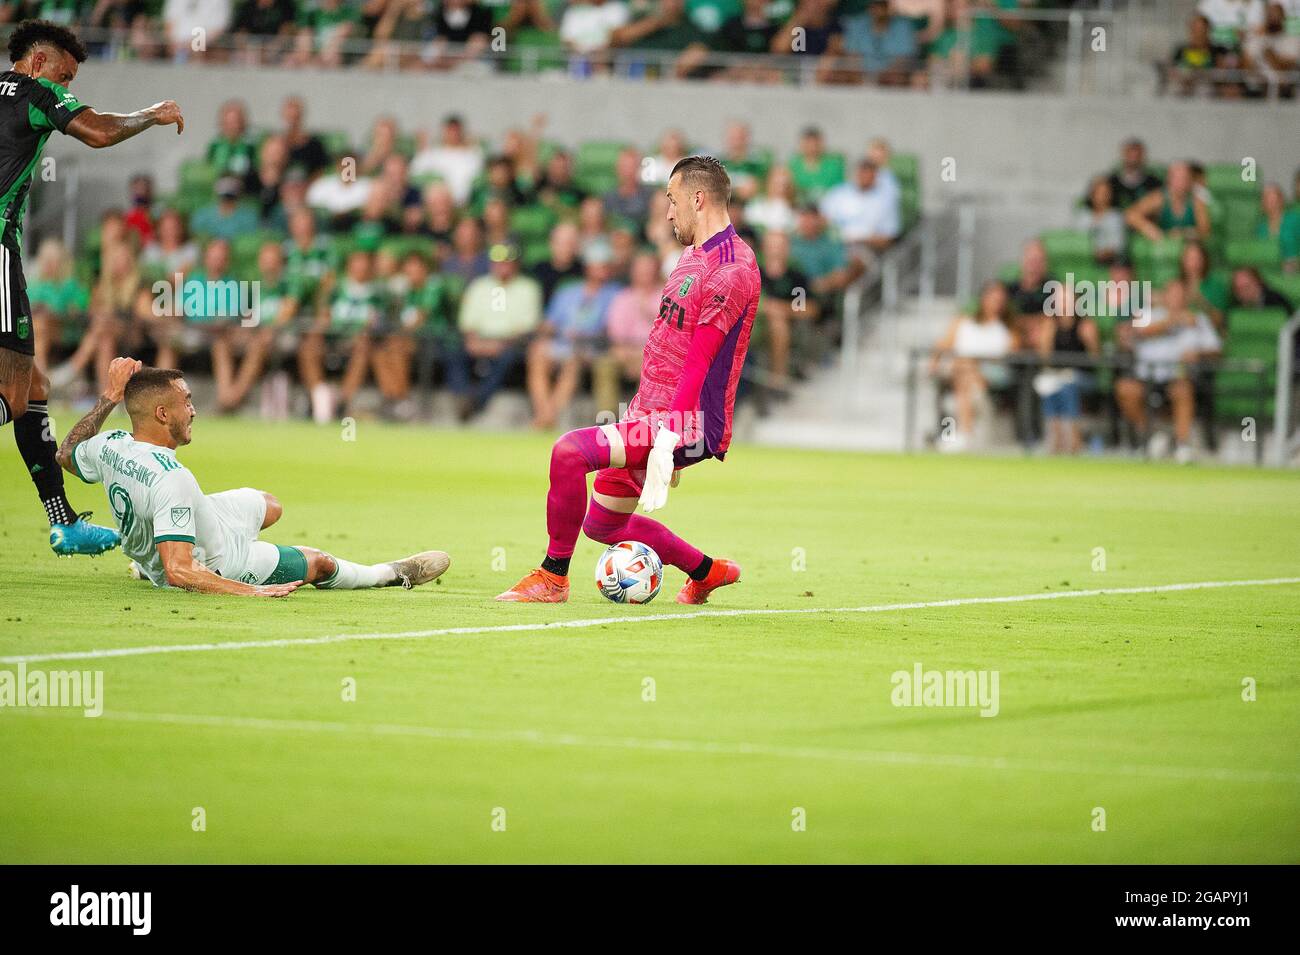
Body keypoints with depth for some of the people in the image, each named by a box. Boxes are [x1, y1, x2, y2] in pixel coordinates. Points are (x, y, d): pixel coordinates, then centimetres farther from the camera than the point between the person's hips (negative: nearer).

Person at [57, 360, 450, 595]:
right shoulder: (172, 481, -43)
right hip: (214, 564, -8)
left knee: (268, 504, 33)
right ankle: (389, 574, 46)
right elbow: (180, 573, -43)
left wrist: (108, 398, 5)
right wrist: (252, 591, -38)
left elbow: (67, 455, 5)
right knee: (319, 563, 14)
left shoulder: (109, 447, -21)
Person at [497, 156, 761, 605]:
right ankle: (708, 572, 34)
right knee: (601, 523, 17)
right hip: (651, 415, 10)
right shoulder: (693, 256, 16)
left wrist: (666, 442, -28)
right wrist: (641, 412, 26)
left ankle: (552, 579, -14)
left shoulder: (731, 270, -16)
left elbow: (699, 363, -23)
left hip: (690, 426, -10)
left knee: (570, 450, -26)